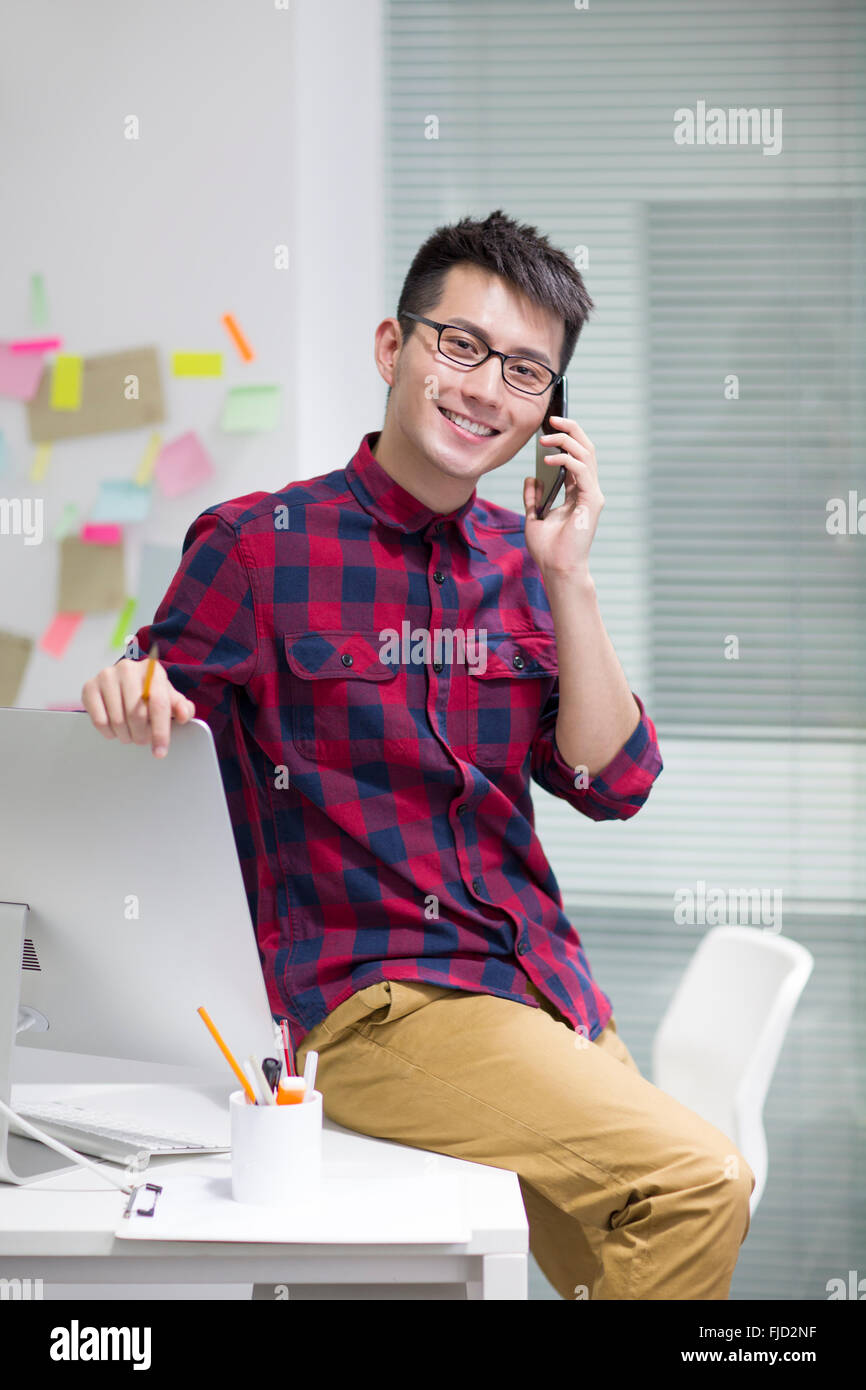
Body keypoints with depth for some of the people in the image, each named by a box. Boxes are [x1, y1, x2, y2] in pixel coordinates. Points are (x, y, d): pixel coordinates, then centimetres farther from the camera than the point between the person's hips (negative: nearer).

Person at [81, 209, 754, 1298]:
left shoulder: (519, 560, 11)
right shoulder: (261, 545, -5)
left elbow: (613, 785, 5)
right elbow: (146, 721, -5)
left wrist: (566, 578, -5)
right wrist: (133, 703, -29)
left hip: (551, 998, 7)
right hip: (373, 996, -7)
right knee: (698, 1184, -21)